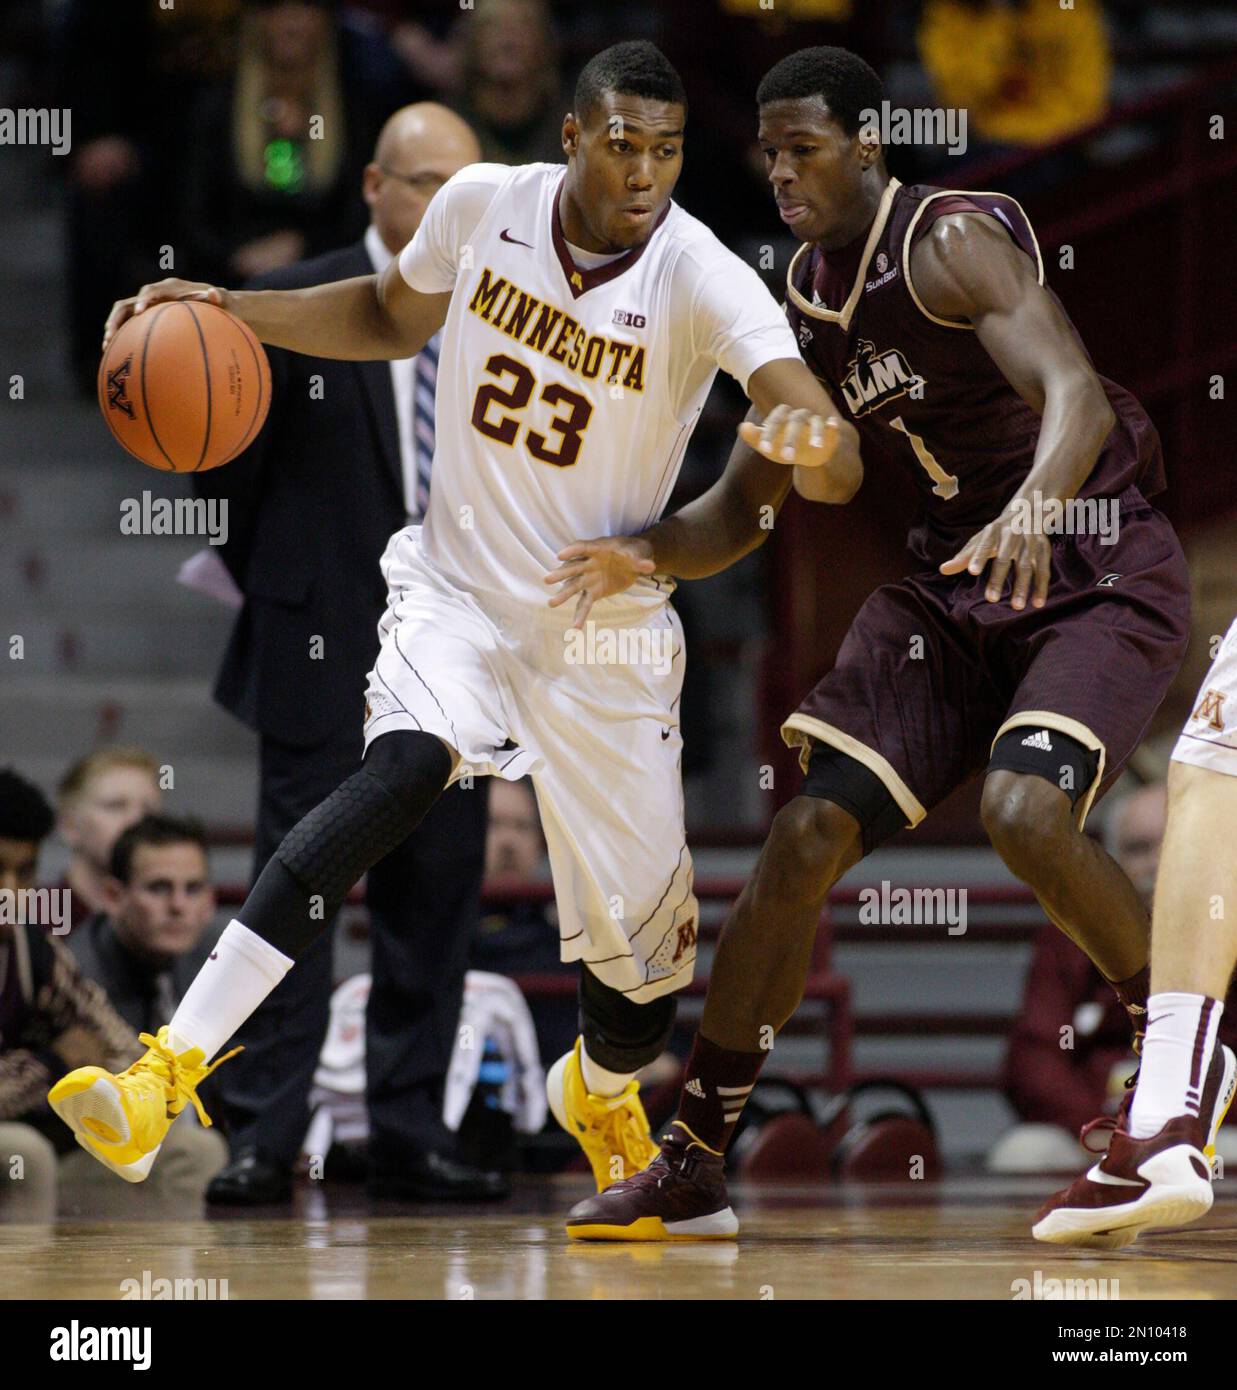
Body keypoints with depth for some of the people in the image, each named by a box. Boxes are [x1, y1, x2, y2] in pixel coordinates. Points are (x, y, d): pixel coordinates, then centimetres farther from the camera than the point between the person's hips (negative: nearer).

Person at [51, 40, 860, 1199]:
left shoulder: (704, 283, -20)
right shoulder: (482, 205, -9)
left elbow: (840, 470, -33)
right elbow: (393, 316, 14)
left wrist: (809, 442, -58)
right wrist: (230, 308, 0)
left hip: (604, 628, 0)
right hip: (457, 585, 0)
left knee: (641, 944, 5)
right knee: (404, 768, -31)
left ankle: (600, 1092, 44)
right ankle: (171, 1067, -37)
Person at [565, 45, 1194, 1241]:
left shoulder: (952, 242, -20)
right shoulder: (807, 287, 5)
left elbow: (1074, 391, -35)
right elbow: (808, 475, 20)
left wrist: (1031, 508, -55)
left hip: (1100, 574, -7)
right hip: (956, 580, 7)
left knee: (1024, 813, -30)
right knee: (807, 837, -3)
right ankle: (691, 1168, 5)